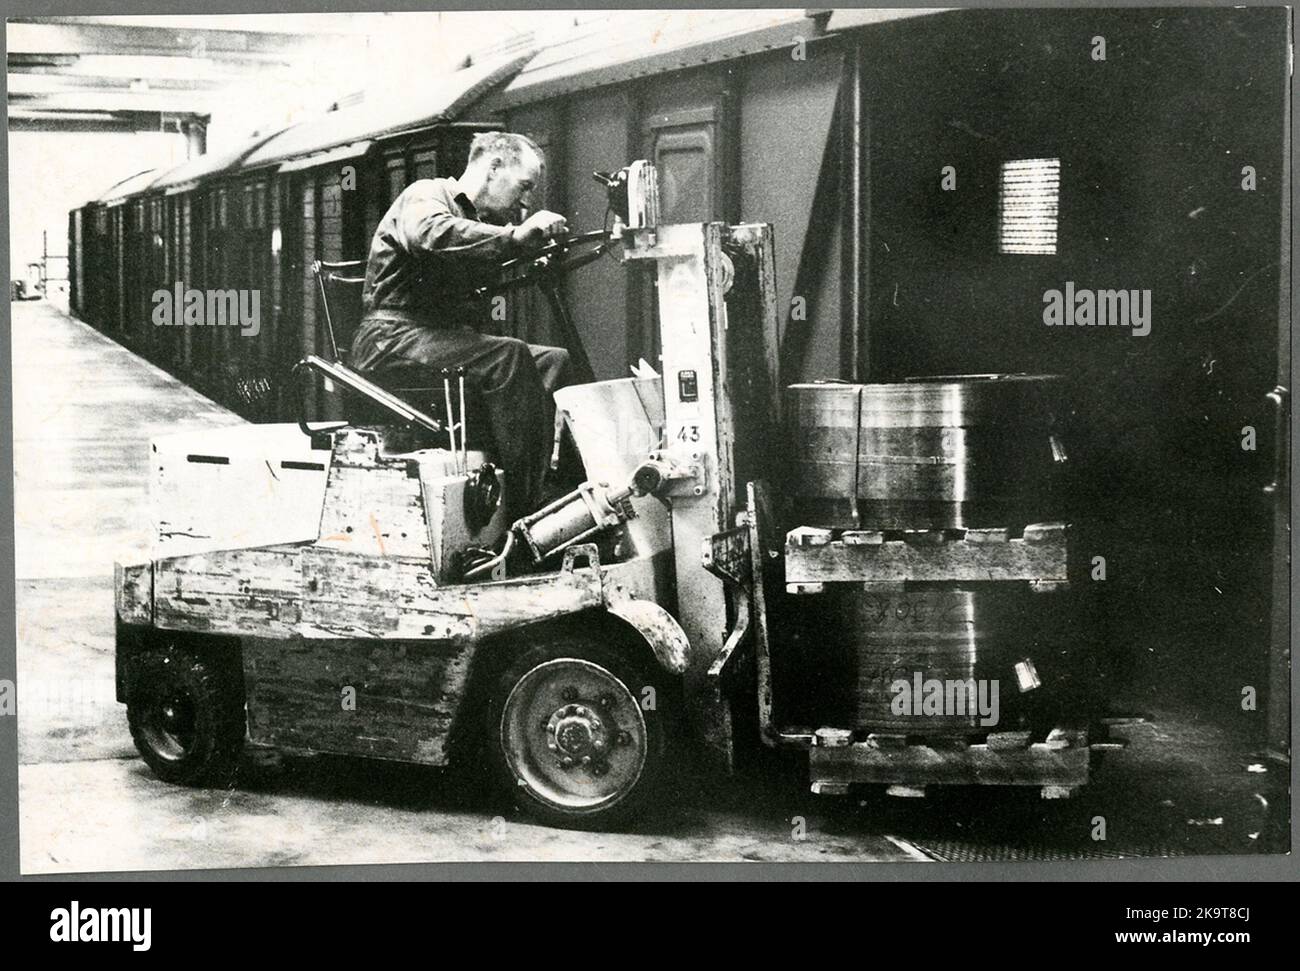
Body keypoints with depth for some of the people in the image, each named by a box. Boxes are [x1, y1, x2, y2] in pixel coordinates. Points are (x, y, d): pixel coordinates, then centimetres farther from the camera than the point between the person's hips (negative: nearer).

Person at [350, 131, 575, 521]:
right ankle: (523, 508, -31)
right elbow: (434, 234, -27)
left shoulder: (489, 221, 25)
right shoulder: (425, 196, -4)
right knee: (508, 355, -29)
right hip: (393, 338, -9)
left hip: (450, 339, 9)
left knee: (557, 361, -8)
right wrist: (515, 236, -33)